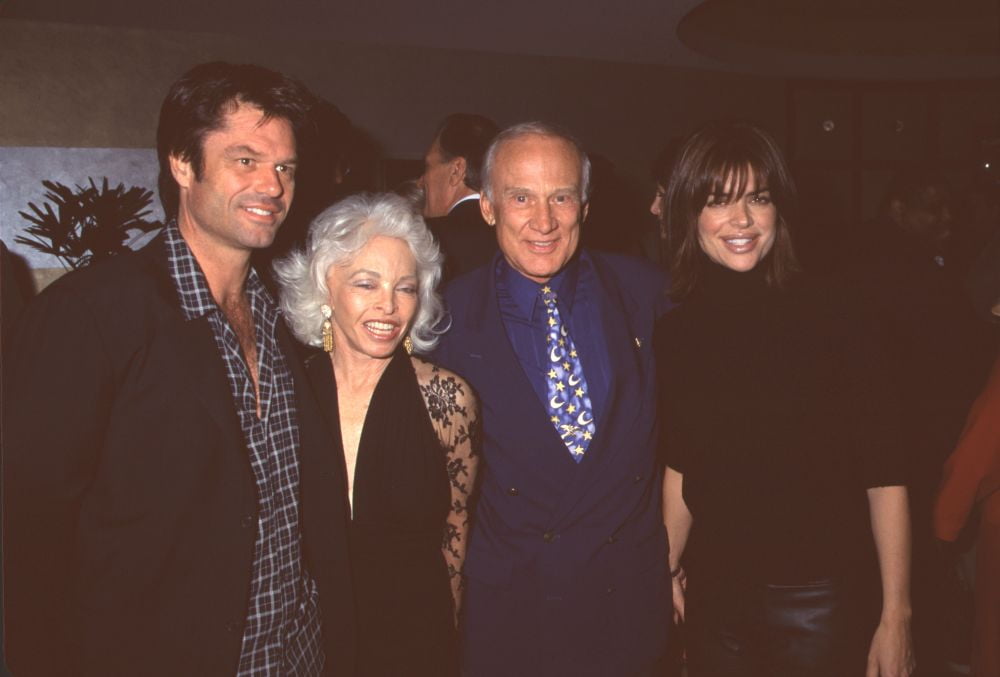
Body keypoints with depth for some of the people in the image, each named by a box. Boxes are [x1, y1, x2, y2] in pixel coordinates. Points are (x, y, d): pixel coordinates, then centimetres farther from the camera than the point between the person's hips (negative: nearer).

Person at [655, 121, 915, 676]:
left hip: (811, 596, -3)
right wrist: (667, 566, 7)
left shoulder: (823, 317, -13)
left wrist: (895, 614, -12)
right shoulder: (675, 328, -2)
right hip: (711, 594, 3)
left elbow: (883, 472, -12)